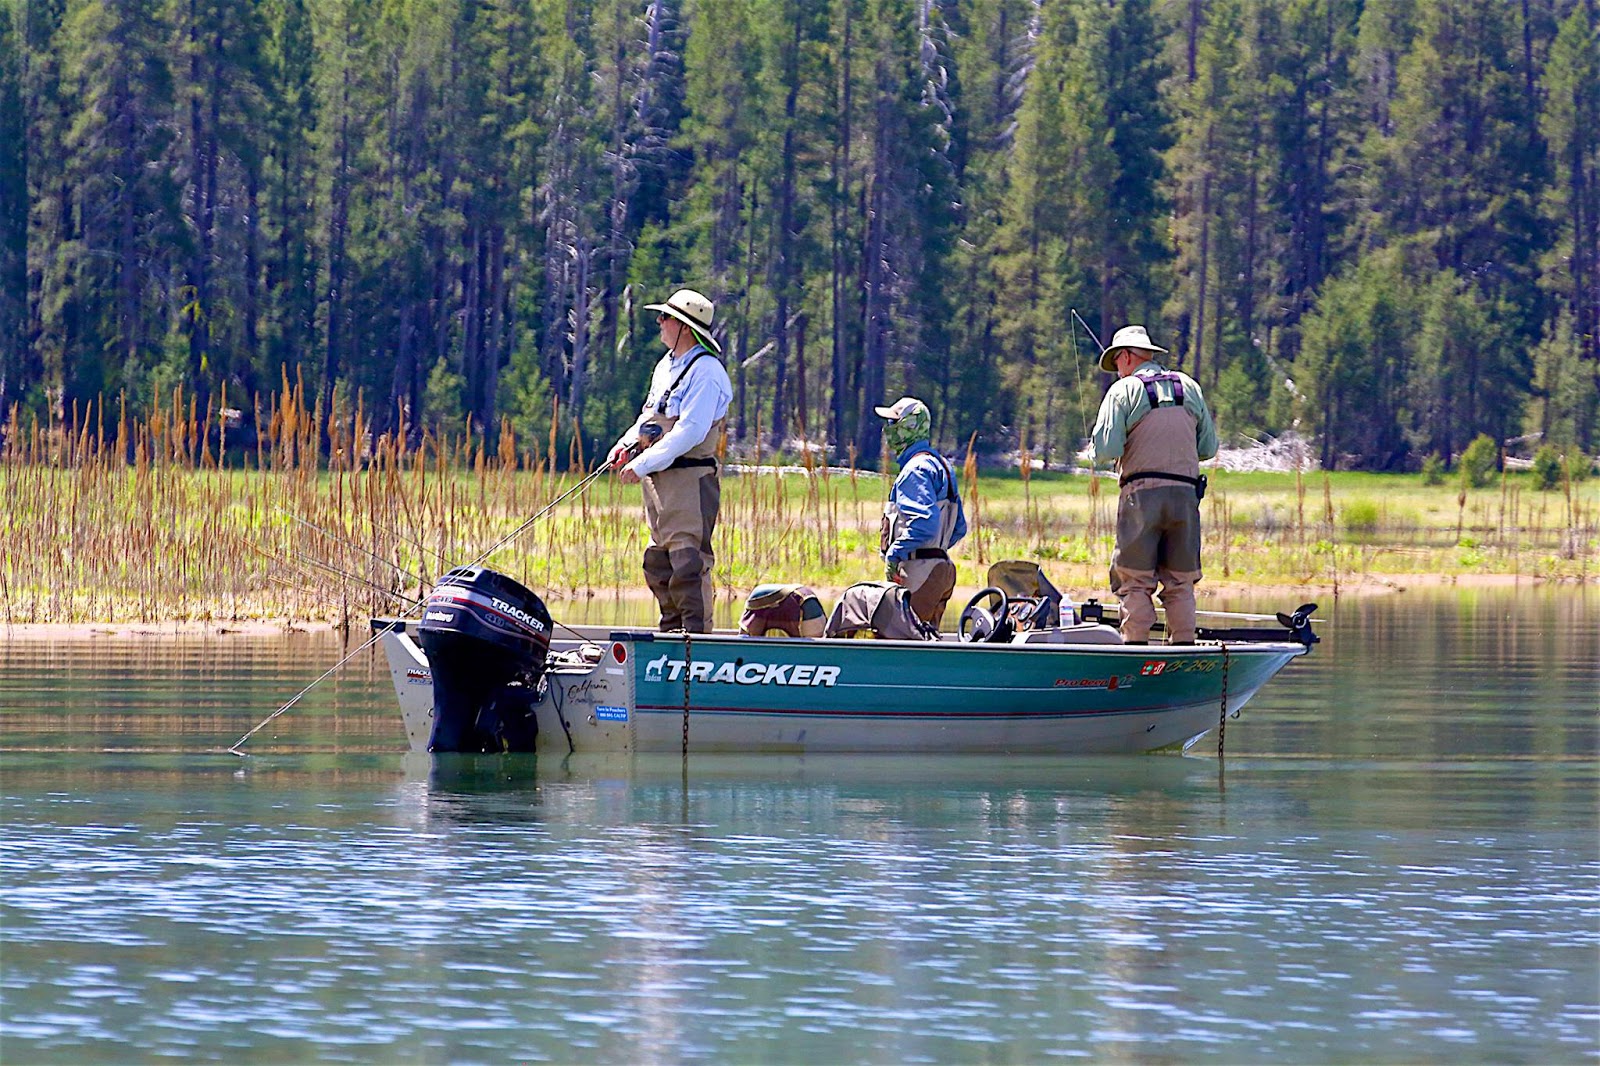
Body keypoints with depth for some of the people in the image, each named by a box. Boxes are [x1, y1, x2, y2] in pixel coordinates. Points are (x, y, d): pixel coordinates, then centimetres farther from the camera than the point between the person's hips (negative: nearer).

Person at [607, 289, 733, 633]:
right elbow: (650, 418, 26)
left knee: (688, 560, -13)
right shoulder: (666, 366, 16)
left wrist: (642, 465, -21)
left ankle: (697, 631, -12)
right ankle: (672, 630, 20)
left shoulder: (706, 372, -14)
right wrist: (626, 446, 7)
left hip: (690, 479, -10)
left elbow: (689, 433, -21)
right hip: (658, 480, 10)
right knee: (658, 560, 12)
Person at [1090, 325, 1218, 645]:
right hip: (1186, 492, 4)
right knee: (1180, 584, 6)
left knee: (1135, 582, -2)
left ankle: (1136, 646, -10)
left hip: (1141, 490, -4)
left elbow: (1105, 451, -8)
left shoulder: (1123, 390, 0)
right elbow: (1208, 448, 16)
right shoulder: (1189, 388, 14)